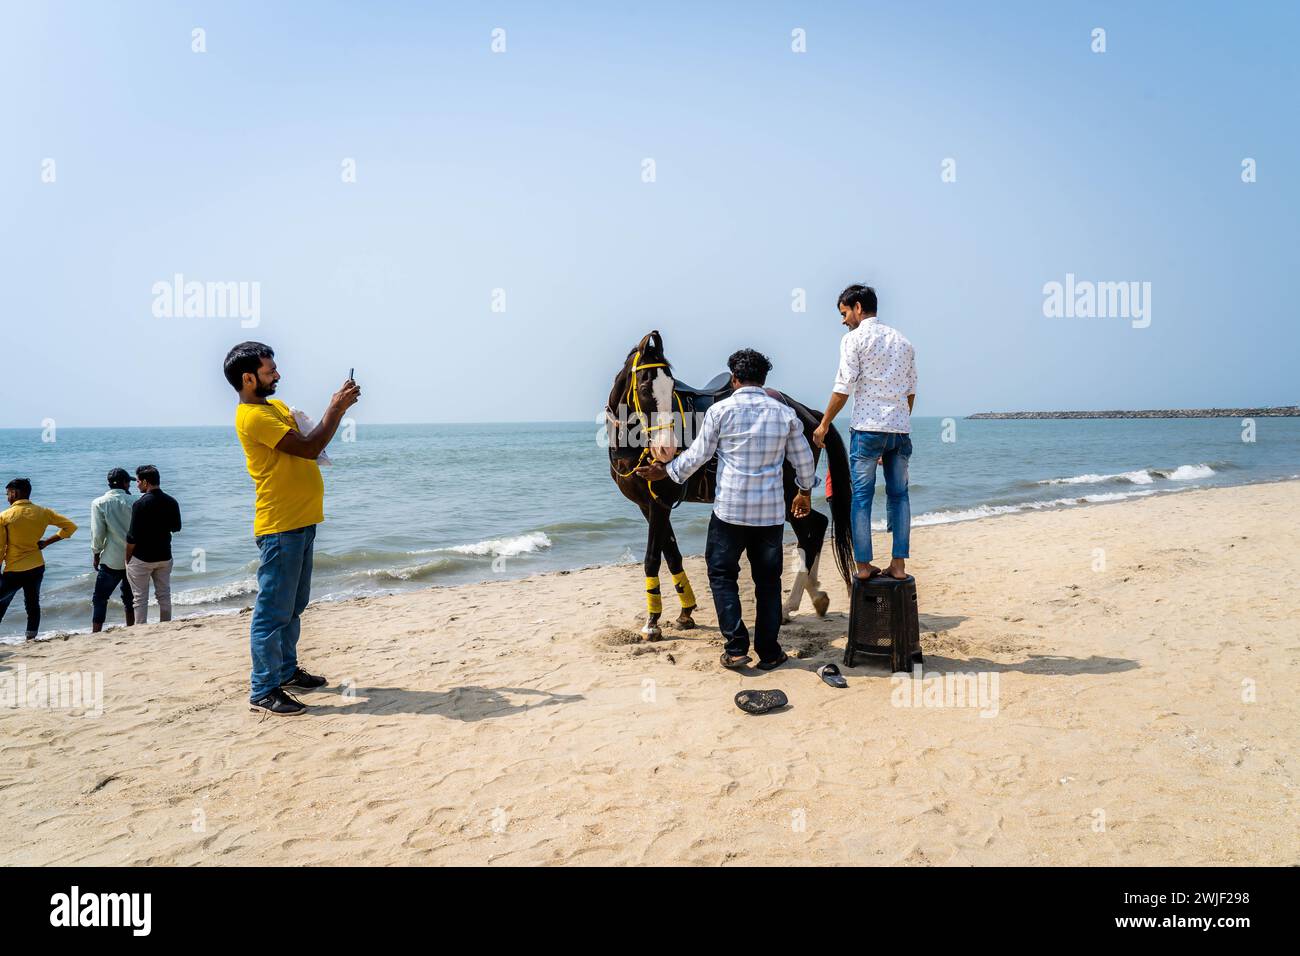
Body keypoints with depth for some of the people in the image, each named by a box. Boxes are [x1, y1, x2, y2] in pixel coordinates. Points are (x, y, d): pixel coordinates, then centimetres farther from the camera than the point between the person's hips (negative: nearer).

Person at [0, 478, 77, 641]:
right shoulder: (43, 512, 0)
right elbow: (70, 526, 3)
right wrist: (46, 542, 4)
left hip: (14, 571, -4)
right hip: (37, 567, 4)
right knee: (33, 603, 15)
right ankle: (31, 638, 18)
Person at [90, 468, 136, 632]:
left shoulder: (99, 503, -7)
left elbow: (97, 533, -10)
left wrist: (96, 554, 2)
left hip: (111, 560, -2)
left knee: (100, 598, 6)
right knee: (129, 597, 15)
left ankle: (95, 634, 4)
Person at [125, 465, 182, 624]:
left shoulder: (140, 504, -17)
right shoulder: (171, 502, 0)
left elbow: (132, 537, -15)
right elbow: (176, 528, 13)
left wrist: (127, 558, -3)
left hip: (142, 558, -5)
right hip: (165, 556, 5)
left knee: (140, 598, 4)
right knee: (164, 595, 13)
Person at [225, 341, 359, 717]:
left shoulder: (275, 405, 17)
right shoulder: (253, 416, -16)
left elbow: (306, 443, 22)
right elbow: (308, 447, -22)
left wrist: (337, 406, 8)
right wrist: (337, 407, -13)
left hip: (301, 522, 10)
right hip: (280, 527, -10)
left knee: (294, 606, 18)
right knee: (273, 610, -5)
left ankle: (286, 671, 30)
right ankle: (263, 690, 1)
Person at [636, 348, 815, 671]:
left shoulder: (720, 410, -5)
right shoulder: (785, 412, 4)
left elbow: (697, 455, -1)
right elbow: (803, 459, 10)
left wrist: (667, 472, 15)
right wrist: (805, 492, 27)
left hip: (730, 509, -3)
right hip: (772, 511, 3)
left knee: (722, 573, 10)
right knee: (768, 580, 12)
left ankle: (736, 646, 2)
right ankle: (769, 652, 16)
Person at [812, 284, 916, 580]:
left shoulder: (854, 339, -2)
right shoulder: (903, 341, 16)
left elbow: (843, 388, -7)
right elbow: (911, 391, 16)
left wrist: (823, 425, 1)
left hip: (868, 427, -5)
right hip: (901, 428, 5)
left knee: (862, 495, 2)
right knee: (899, 494, 9)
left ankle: (863, 564, 2)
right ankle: (899, 563, 9)